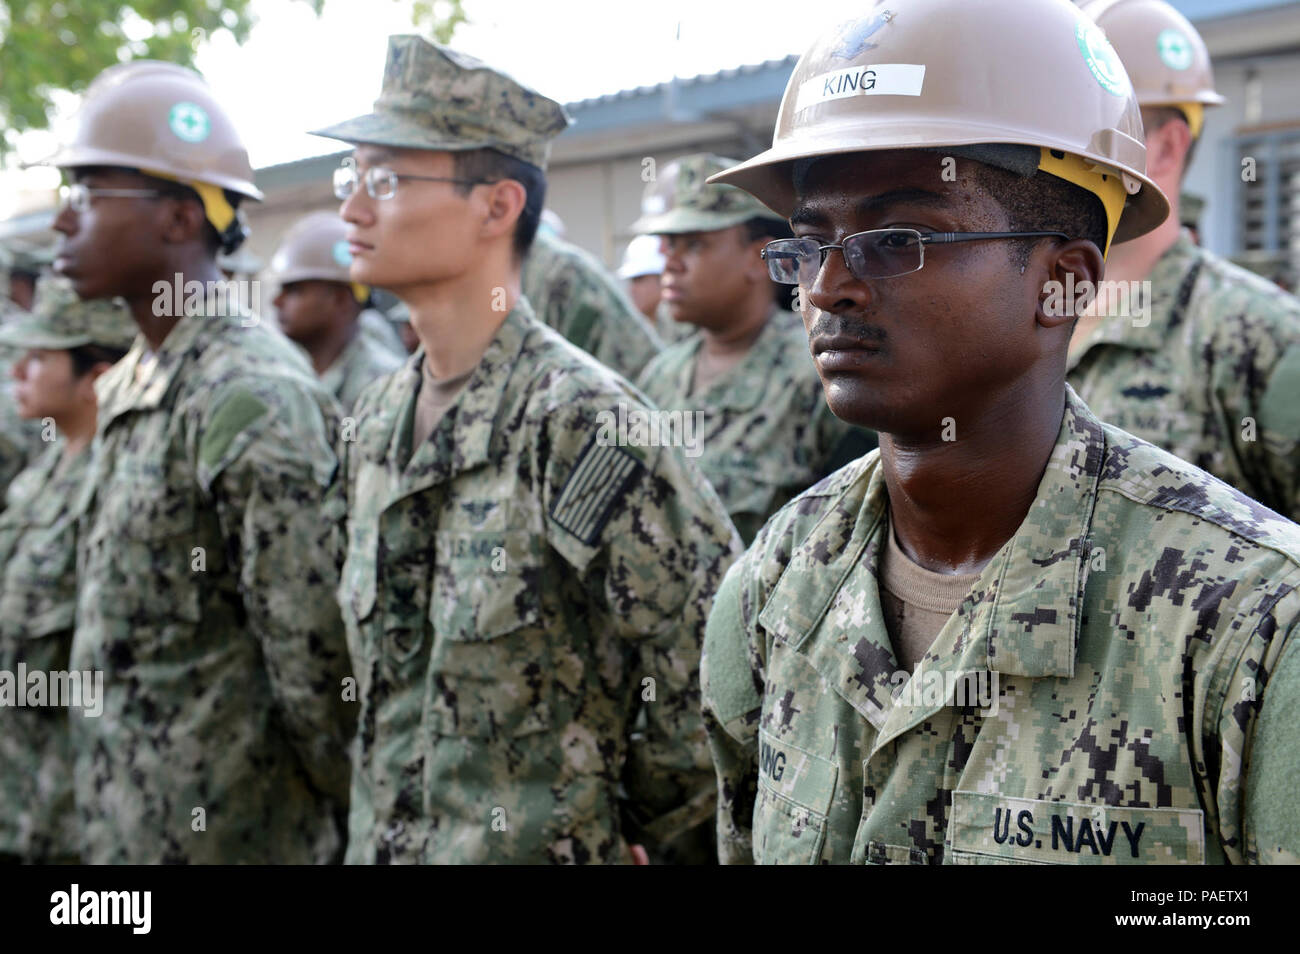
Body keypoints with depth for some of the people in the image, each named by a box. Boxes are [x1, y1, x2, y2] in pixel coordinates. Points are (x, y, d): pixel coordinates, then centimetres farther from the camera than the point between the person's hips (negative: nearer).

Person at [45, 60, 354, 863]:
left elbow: (316, 653, -18)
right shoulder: (127, 386, 8)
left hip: (219, 829, -8)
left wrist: (351, 820, -10)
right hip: (124, 822, 8)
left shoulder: (253, 396, -19)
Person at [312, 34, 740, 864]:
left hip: (546, 844, -7)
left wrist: (644, 827, -8)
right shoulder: (377, 421, 3)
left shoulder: (581, 420, -20)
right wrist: (376, 834, 11)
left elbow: (724, 667, -19)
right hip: (383, 841, 7)